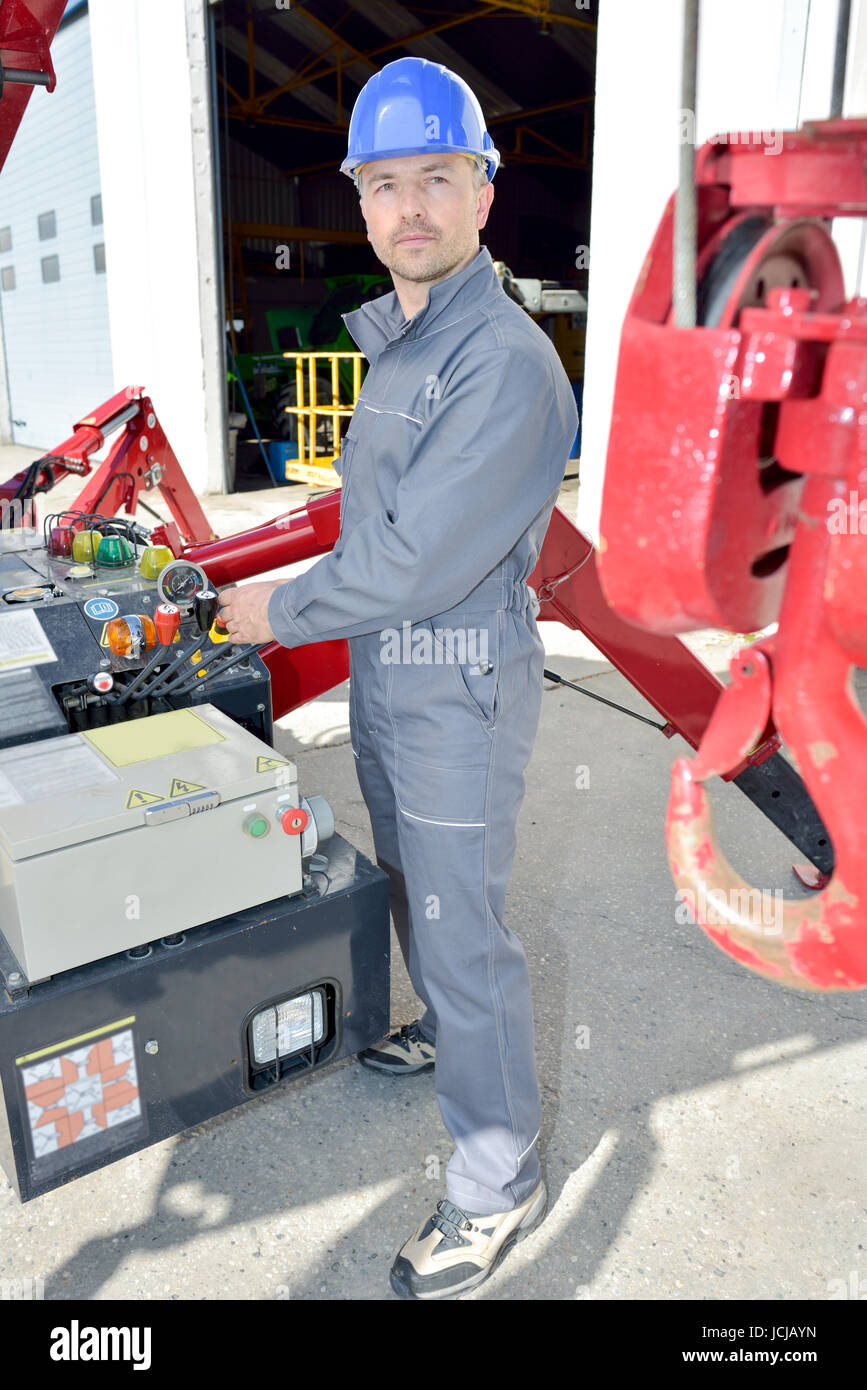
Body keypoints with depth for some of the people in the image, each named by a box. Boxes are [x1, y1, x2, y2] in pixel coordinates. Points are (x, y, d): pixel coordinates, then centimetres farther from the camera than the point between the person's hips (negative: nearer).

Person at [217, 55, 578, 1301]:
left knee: (461, 927, 2)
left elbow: (419, 558, -26)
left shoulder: (507, 362, -23)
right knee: (411, 885, 25)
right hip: (384, 677, 9)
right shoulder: (402, 345, 9)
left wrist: (280, 610, -13)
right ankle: (450, 1031, 51)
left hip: (460, 694, -9)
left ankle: (498, 1185, 22)